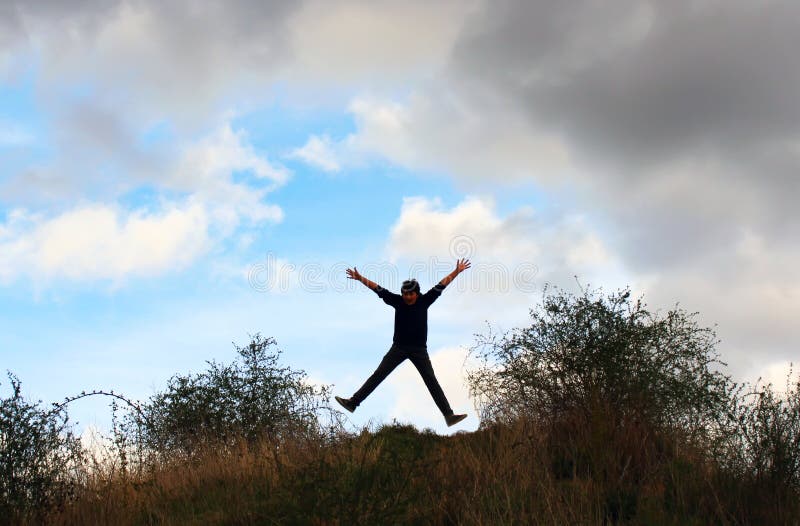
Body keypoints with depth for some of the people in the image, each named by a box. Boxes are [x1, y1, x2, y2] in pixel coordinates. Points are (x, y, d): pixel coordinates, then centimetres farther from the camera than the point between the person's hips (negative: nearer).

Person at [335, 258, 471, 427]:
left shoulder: (424, 301, -2)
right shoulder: (398, 301, -1)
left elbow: (441, 285, -2)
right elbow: (378, 289, -1)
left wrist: (457, 272, -4)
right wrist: (360, 278, -6)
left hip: (419, 349, -1)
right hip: (399, 347, 1)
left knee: (432, 381, -3)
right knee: (378, 375, 0)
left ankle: (449, 415, -4)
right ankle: (353, 402, 3)